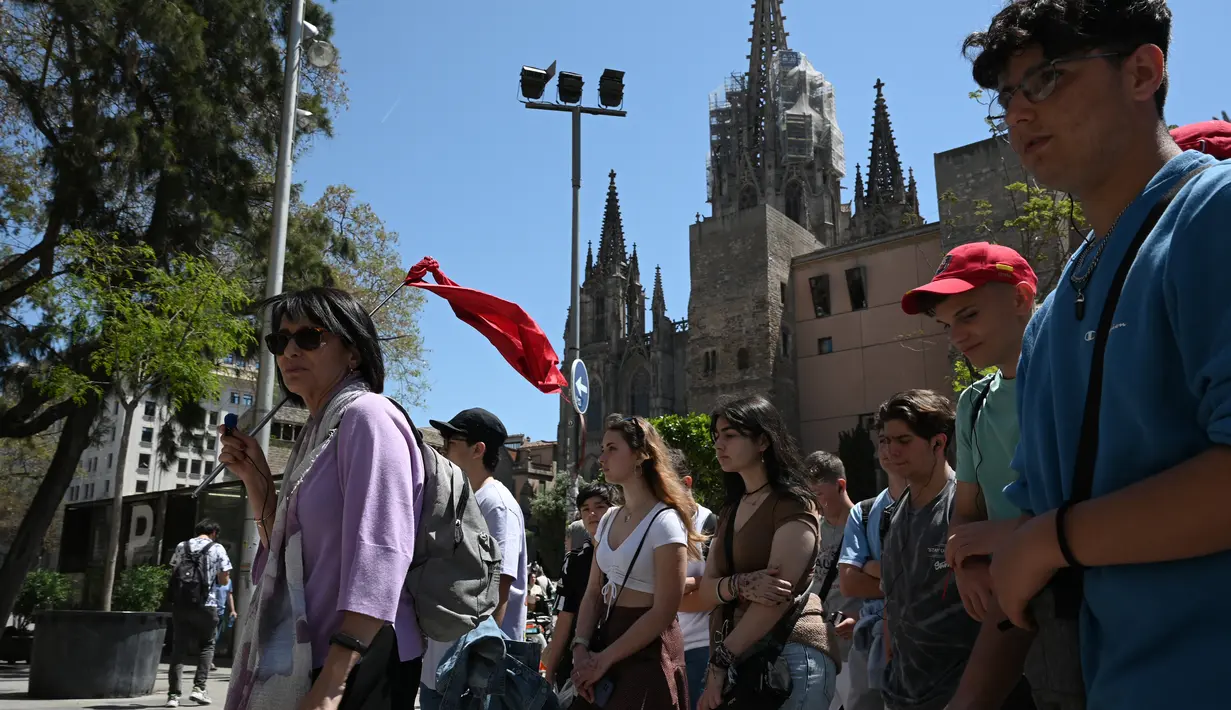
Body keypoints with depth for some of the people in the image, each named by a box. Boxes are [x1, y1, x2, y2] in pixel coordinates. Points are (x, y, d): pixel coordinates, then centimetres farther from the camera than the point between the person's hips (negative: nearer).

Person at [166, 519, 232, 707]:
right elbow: (224, 580, -1)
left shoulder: (181, 547, 8)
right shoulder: (217, 549, -1)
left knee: (178, 648, 6)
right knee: (206, 646, 14)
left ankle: (173, 694, 2)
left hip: (181, 604, 3)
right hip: (207, 605, -3)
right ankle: (198, 688, 5)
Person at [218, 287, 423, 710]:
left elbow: (378, 558, -22)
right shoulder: (317, 431, 13)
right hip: (310, 661, 8)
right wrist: (254, 476, 5)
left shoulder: (367, 416, -13)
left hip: (358, 667, -8)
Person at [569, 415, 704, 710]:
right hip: (607, 637, 7)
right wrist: (581, 647, -7)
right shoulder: (608, 520, 8)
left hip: (647, 652, -7)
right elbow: (594, 594, 9)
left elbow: (664, 612, -17)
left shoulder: (665, 521, -14)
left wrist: (604, 659, -14)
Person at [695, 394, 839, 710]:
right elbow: (708, 587, 7)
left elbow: (779, 593, -17)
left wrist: (720, 660, -17)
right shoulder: (730, 509, 15)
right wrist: (740, 584, -15)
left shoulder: (793, 505, -9)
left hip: (791, 656, -7)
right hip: (740, 657, 7)